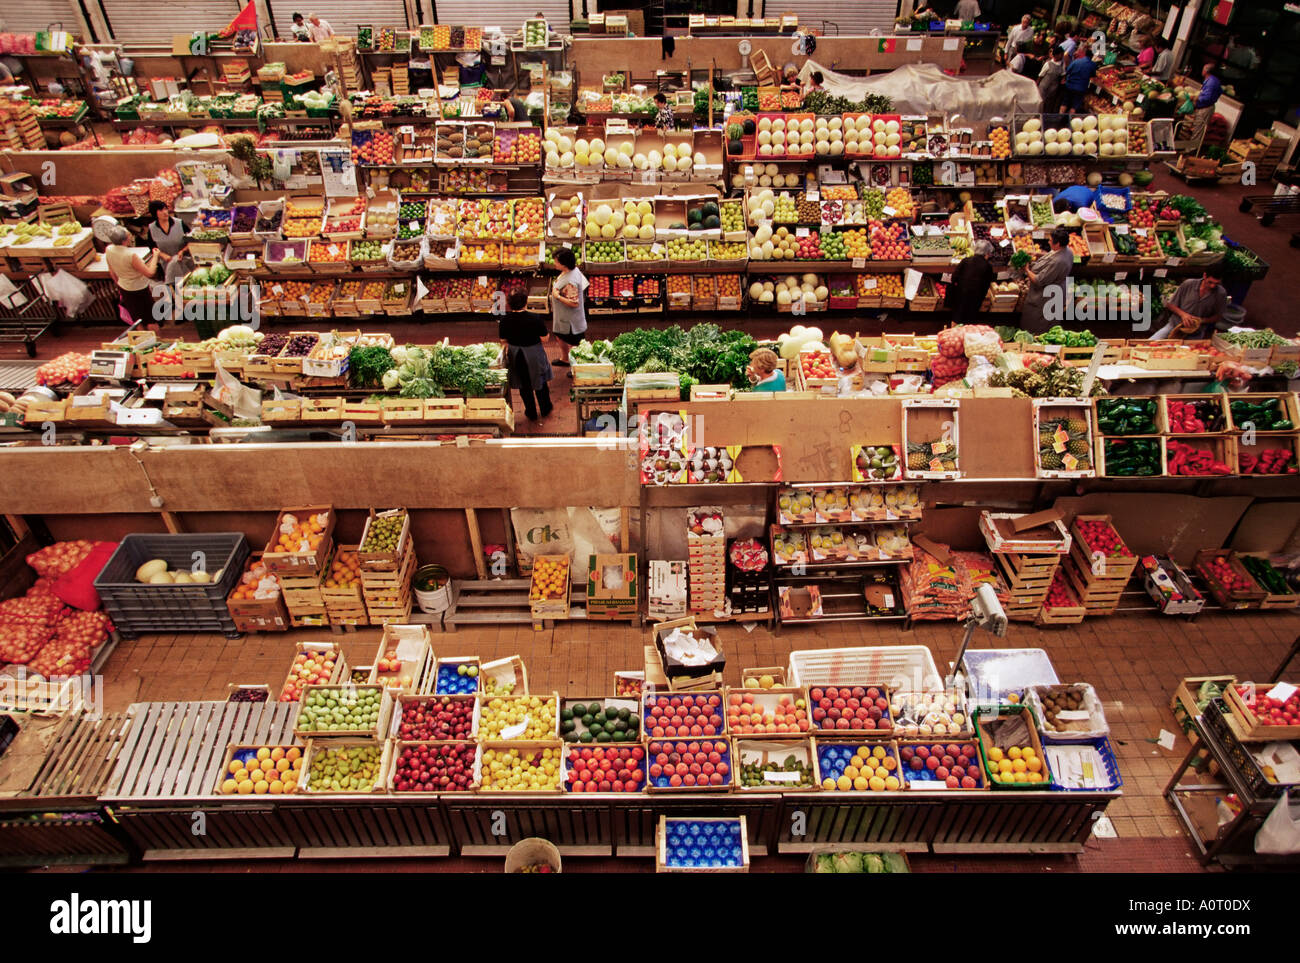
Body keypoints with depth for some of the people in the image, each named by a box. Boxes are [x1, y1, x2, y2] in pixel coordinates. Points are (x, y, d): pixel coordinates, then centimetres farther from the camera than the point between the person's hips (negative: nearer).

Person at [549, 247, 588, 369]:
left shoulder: (570, 282, -34)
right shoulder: (574, 270, -6)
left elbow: (574, 303, -33)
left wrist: (557, 296, -26)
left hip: (570, 319, -11)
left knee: (572, 343, 7)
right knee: (559, 335, 30)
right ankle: (564, 359, 51)